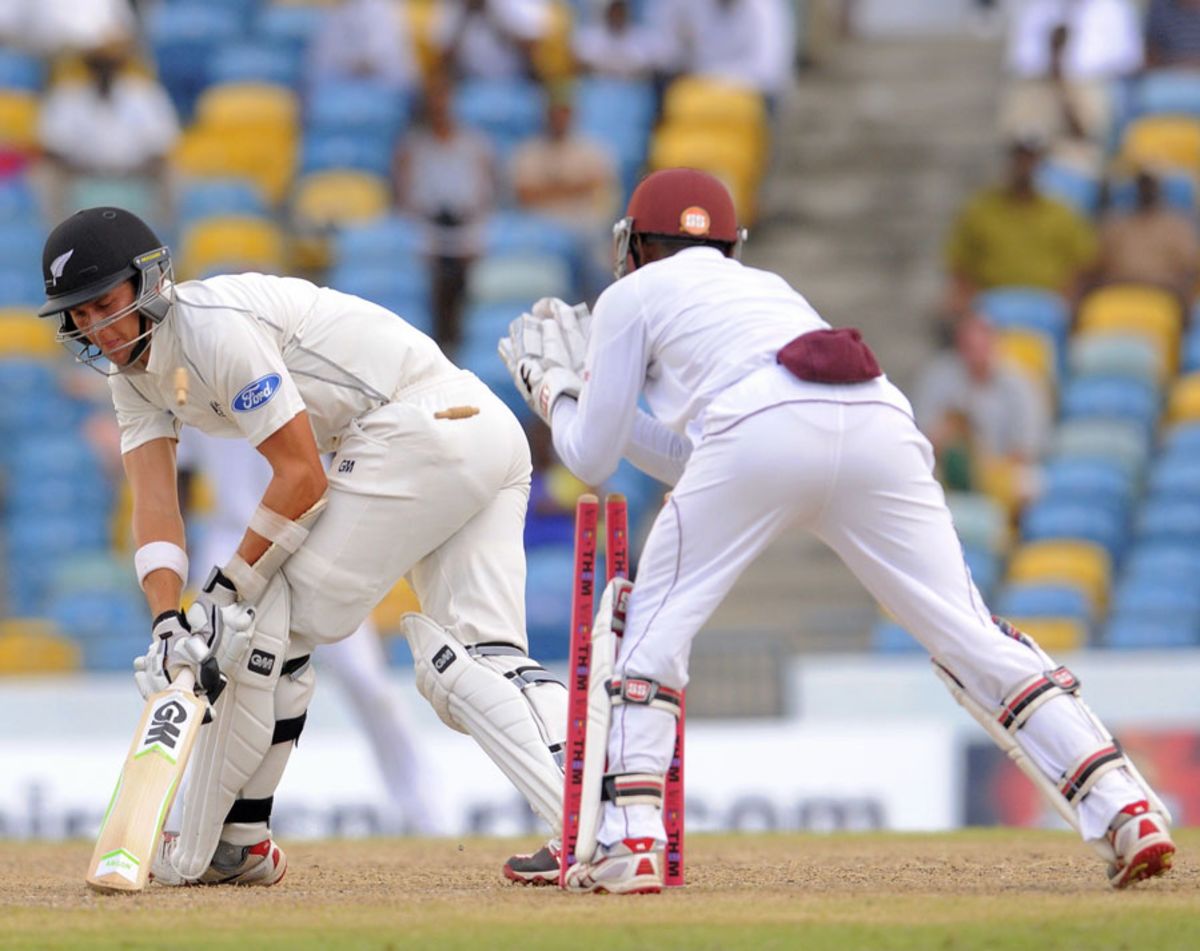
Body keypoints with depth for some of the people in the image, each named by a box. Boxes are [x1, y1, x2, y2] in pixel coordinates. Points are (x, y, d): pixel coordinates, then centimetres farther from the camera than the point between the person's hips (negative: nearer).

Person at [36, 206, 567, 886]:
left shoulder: (213, 326, -17)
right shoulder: (133, 370, 12)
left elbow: (302, 474, -15)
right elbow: (155, 502, 1)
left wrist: (233, 586, -10)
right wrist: (169, 620, -13)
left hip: (421, 430, -10)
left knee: (275, 620, -3)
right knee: (481, 662, -1)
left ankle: (212, 849, 5)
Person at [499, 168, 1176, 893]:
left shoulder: (633, 296, 27)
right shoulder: (767, 288, 42)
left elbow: (592, 458, 27)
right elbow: (689, 461, 47)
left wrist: (557, 393, 46)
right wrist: (589, 387, 51)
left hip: (762, 431, -4)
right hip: (882, 425, 4)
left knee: (651, 622, 12)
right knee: (972, 639, 5)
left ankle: (630, 836, -1)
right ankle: (1126, 808, -9)